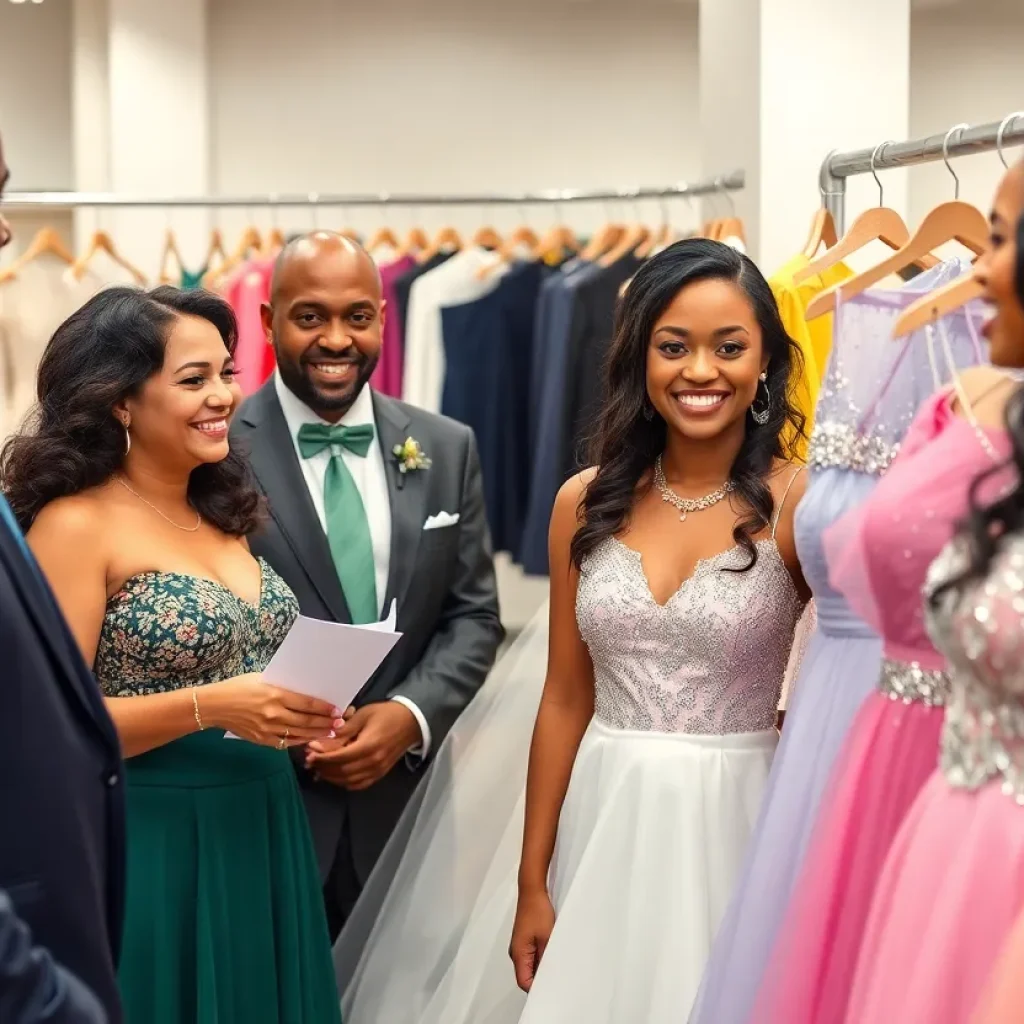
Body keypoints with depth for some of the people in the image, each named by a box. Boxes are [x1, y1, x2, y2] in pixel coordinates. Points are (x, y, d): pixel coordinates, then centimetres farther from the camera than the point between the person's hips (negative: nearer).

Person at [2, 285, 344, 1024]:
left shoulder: (223, 512, 9)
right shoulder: (75, 524, -13)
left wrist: (301, 713, 1)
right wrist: (207, 707, -25)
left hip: (262, 835, 7)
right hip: (149, 848, -7)